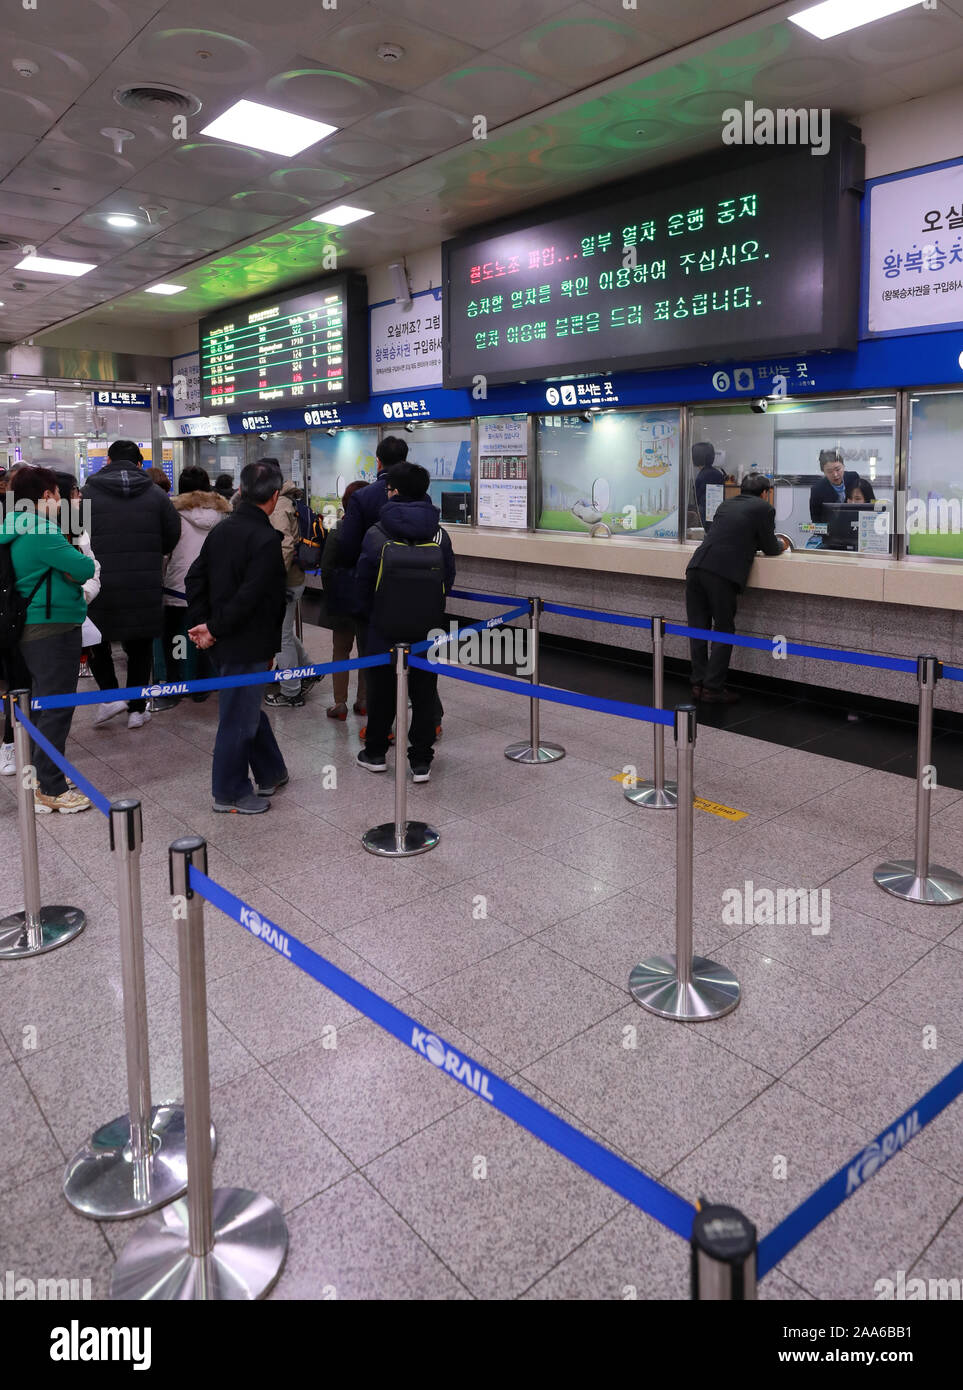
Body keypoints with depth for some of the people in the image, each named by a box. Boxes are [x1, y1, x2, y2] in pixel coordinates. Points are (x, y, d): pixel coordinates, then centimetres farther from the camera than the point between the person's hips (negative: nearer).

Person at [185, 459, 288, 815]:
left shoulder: (221, 529, 7)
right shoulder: (266, 539, -18)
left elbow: (194, 578, 8)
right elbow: (249, 596, -24)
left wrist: (202, 622, 5)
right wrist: (215, 629, -15)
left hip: (223, 642, 9)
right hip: (246, 645, -9)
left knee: (249, 707, 21)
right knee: (239, 718, 3)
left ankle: (270, 773, 36)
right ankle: (230, 793, 16)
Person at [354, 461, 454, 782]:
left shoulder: (377, 534, -11)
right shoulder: (439, 535, -4)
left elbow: (362, 582, -3)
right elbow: (448, 581, 4)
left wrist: (368, 613, 15)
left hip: (384, 627, -1)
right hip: (427, 629, 1)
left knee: (381, 690, 14)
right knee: (424, 693, 8)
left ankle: (375, 753, 27)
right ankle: (421, 761, 11)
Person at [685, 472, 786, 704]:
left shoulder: (726, 505, 26)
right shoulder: (764, 509, 8)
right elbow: (770, 548, 12)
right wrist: (781, 545, 36)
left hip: (696, 567, 6)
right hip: (723, 573, -6)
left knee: (698, 628, 12)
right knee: (724, 631, 4)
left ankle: (699, 683, 17)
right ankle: (713, 688, 4)